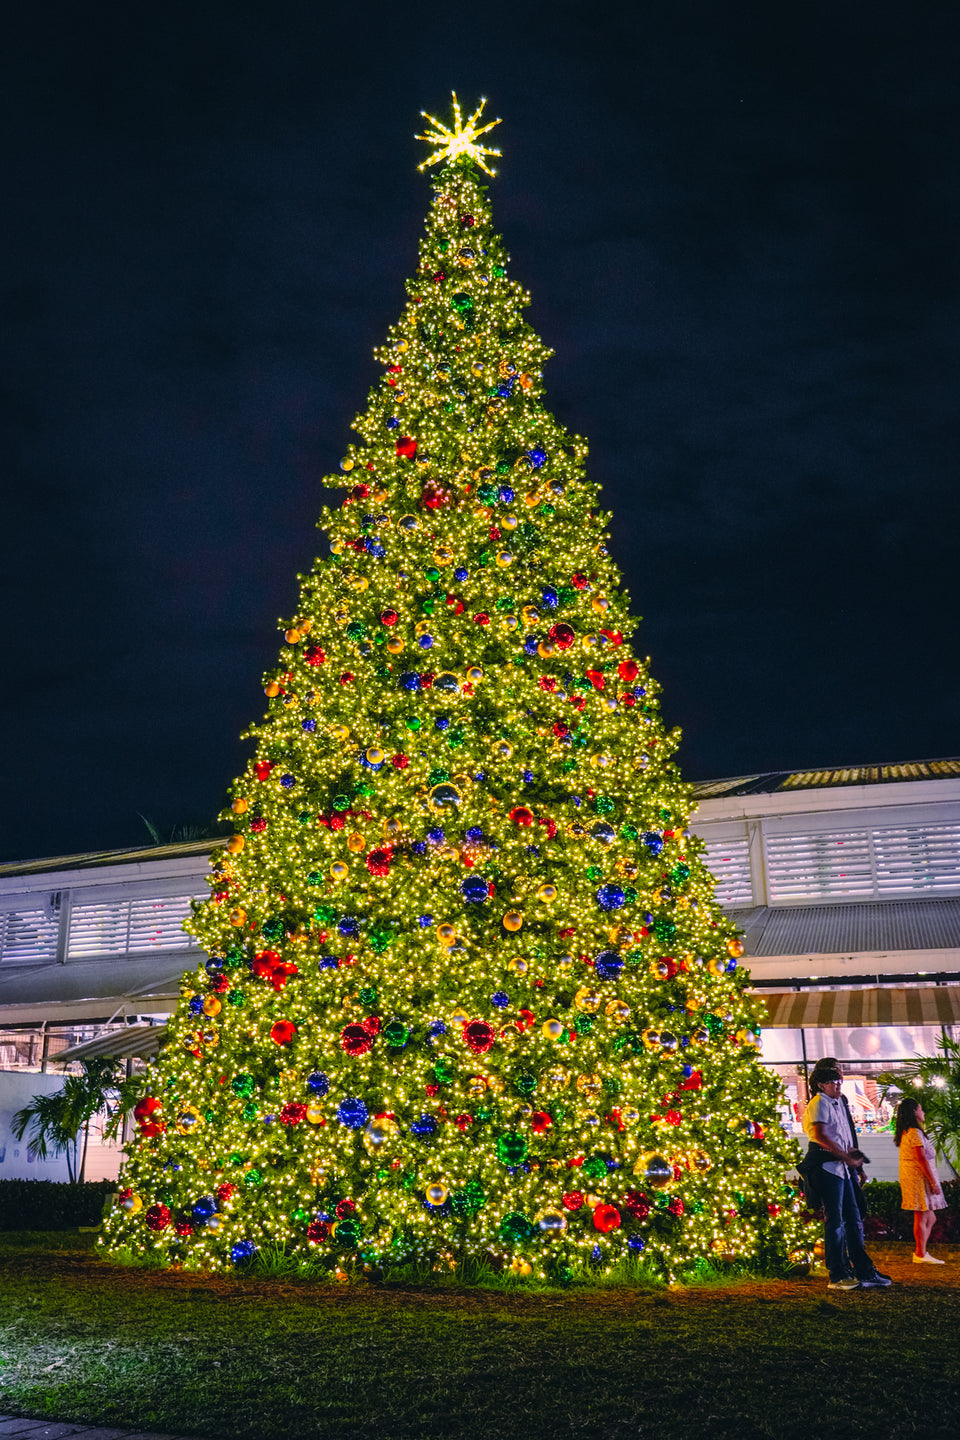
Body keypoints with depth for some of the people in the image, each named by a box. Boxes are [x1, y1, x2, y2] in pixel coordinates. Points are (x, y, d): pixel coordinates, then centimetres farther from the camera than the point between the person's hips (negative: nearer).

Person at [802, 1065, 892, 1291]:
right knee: (835, 1221, -6)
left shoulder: (838, 1103, 20)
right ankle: (837, 1276, 0)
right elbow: (821, 1136, -19)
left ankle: (864, 1272, 16)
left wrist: (853, 1154, 5)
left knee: (853, 1219, 11)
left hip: (842, 1167, 9)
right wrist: (847, 1157, -18)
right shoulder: (819, 1103, -8)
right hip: (827, 1165, -9)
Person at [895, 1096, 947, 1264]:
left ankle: (920, 1252, 18)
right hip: (919, 1176, -10)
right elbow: (922, 1159, -20)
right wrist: (933, 1182, -17)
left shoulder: (904, 1133, 15)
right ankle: (921, 1255, 4)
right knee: (922, 1217, -2)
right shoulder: (915, 1133, -16)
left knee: (930, 1218, 15)